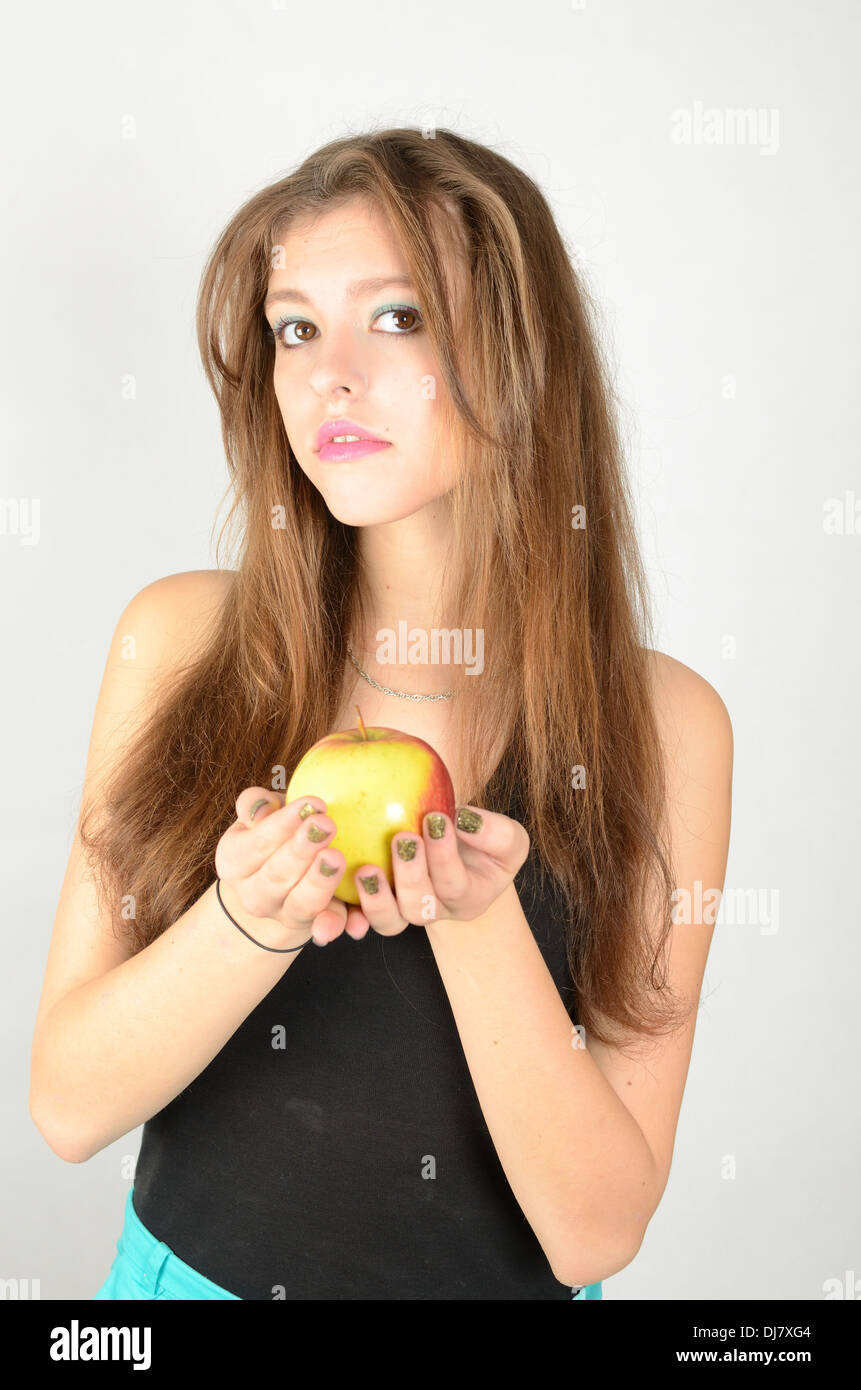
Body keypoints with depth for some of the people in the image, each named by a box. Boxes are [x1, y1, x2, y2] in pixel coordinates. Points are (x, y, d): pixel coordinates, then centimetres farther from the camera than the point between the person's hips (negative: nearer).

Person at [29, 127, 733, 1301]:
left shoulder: (664, 722, -16)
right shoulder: (181, 639, -13)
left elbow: (595, 1229, -16)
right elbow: (67, 1104, -13)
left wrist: (477, 922, -30)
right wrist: (252, 920, -30)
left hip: (497, 1281, 0)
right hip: (188, 1264, 1)